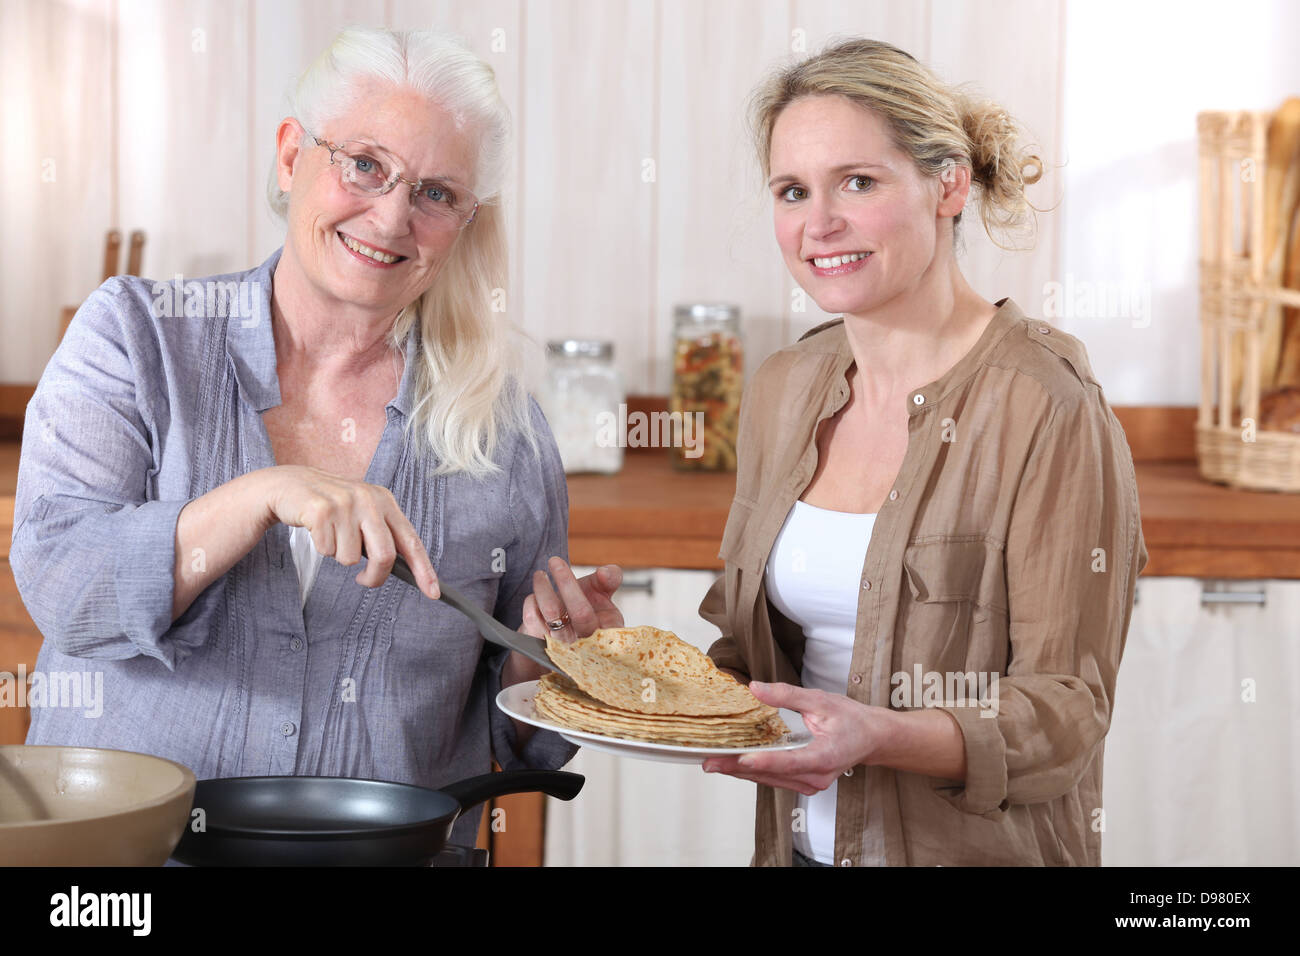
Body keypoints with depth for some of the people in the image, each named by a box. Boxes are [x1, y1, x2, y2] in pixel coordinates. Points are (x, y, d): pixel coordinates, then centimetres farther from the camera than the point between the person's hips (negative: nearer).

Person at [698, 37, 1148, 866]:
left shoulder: (1049, 409, -18)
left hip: (981, 848, -5)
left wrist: (877, 735, -32)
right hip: (800, 842, 6)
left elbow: (1069, 708, -18)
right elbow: (752, 641, 9)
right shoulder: (781, 391, 1)